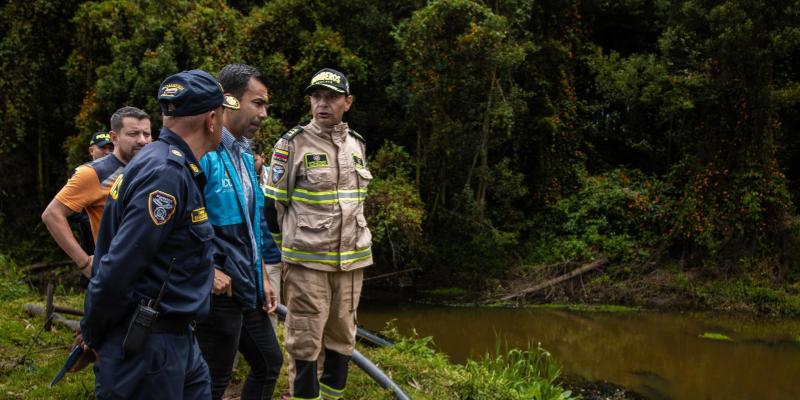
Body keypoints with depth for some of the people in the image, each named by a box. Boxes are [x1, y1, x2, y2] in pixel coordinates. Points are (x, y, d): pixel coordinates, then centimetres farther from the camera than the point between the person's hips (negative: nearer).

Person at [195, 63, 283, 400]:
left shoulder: (244, 155, 12)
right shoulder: (201, 152, -19)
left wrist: (263, 277, 18)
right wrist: (207, 270, -21)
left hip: (249, 287, 9)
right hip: (219, 289, -9)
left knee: (269, 362, 19)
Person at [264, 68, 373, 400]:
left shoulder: (357, 144, 10)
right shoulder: (292, 144, -6)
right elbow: (274, 204, -2)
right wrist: (296, 239, 3)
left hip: (351, 260, 5)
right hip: (307, 261, -5)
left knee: (342, 337, 12)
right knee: (305, 339, -2)